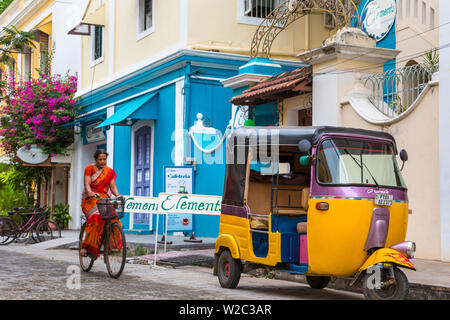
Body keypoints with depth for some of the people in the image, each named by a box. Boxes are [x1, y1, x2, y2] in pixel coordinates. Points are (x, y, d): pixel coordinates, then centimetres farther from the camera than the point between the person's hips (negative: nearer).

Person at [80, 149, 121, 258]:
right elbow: (87, 184, -10)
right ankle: (87, 247, -30)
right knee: (95, 218, -30)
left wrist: (117, 195, -18)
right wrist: (90, 193, -31)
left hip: (104, 198, 3)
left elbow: (113, 186, 3)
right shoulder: (89, 168, 2)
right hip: (90, 198, -3)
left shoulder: (109, 171, 11)